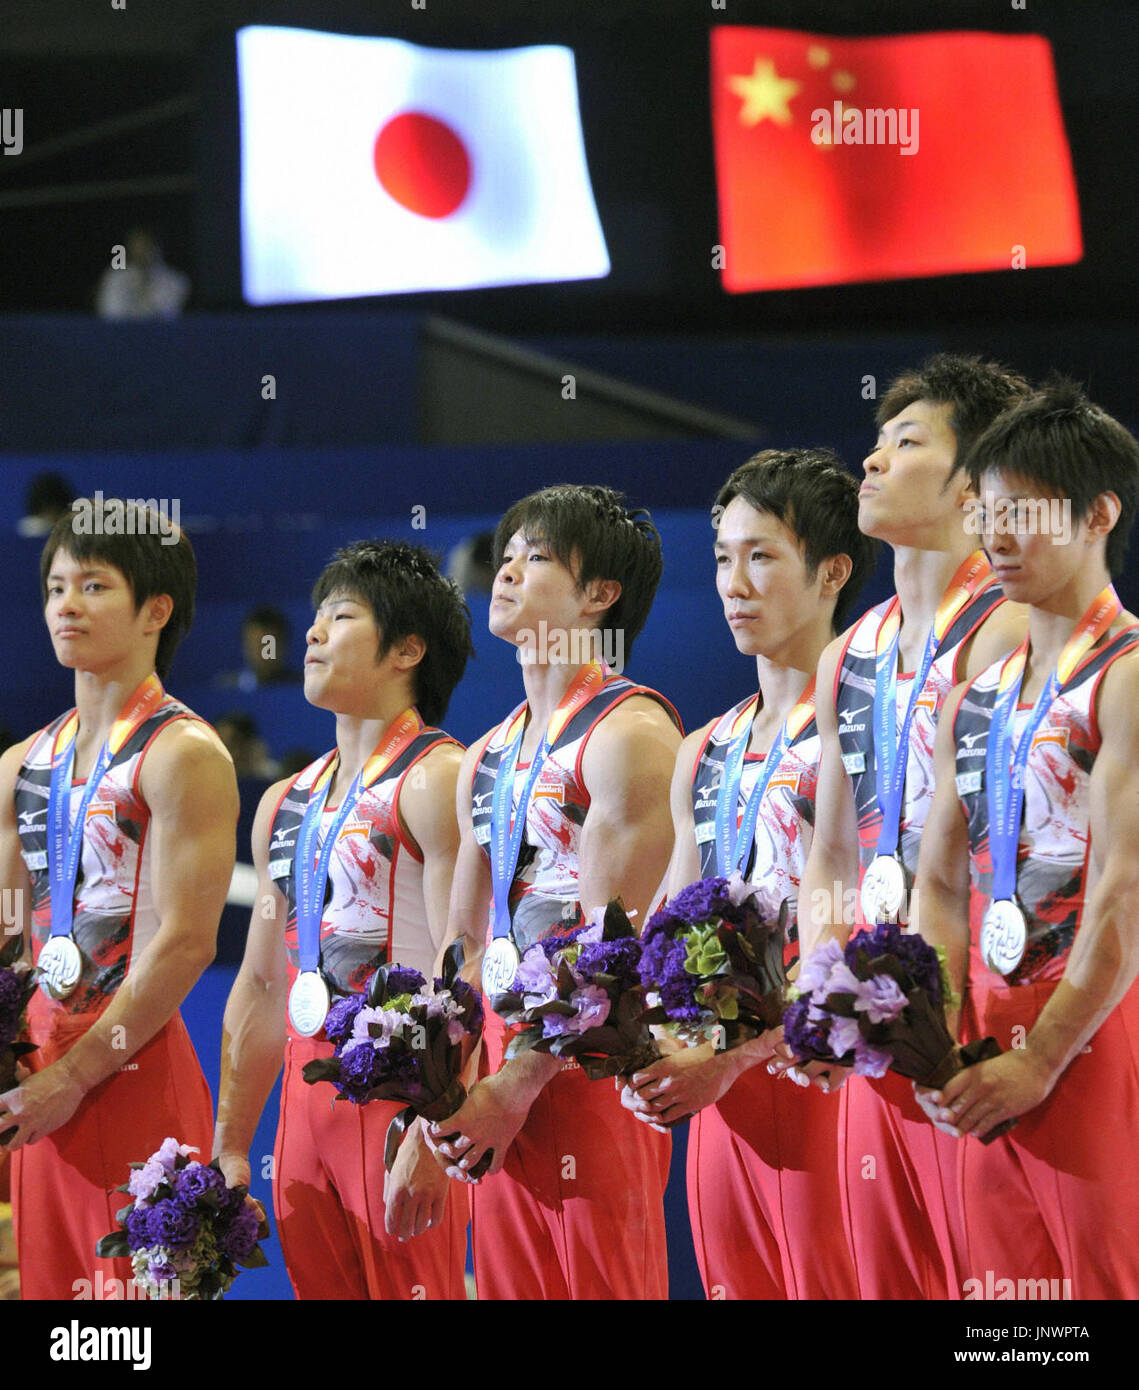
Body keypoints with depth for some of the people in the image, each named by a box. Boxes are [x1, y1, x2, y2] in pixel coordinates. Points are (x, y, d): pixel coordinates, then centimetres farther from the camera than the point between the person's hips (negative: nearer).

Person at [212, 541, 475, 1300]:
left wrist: (430, 1137, -24)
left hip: (400, 1094, -8)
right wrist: (229, 1149, 18)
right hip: (305, 1094, 8)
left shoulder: (436, 779, -7)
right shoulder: (285, 803, 18)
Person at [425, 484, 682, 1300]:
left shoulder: (629, 733, -7)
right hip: (506, 1089, 8)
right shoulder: (489, 757, 20)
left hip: (594, 1074, -8)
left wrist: (515, 1089, -15)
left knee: (602, 1285, -10)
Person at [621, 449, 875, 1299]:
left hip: (819, 1075, -7)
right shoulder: (704, 754, 18)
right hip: (721, 1097, 7)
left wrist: (727, 1059, -19)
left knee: (828, 1284, -10)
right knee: (735, 1282, 6)